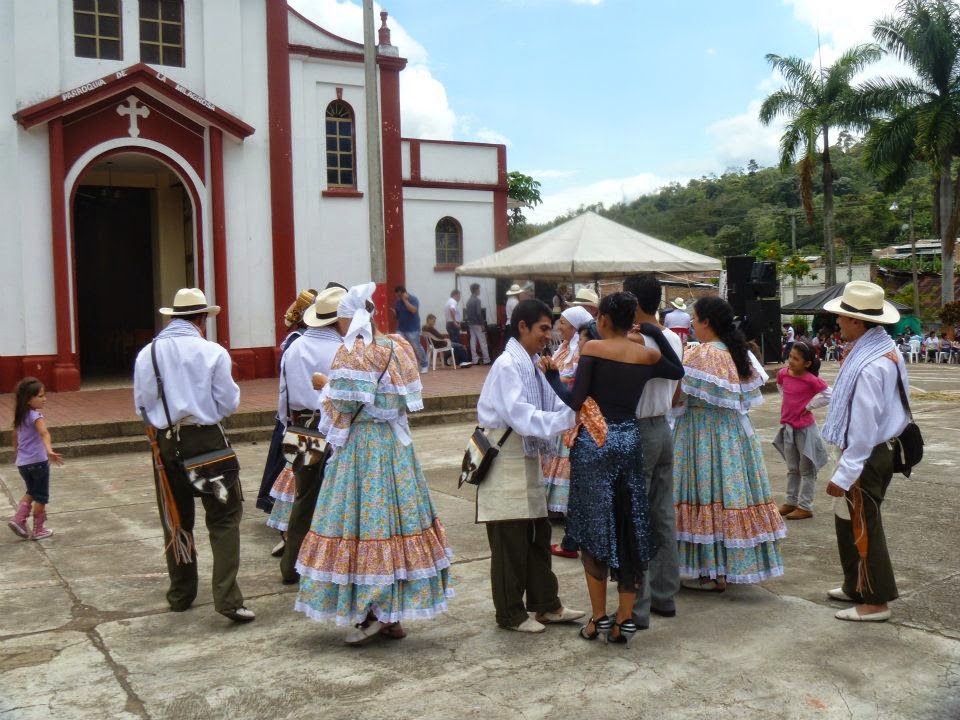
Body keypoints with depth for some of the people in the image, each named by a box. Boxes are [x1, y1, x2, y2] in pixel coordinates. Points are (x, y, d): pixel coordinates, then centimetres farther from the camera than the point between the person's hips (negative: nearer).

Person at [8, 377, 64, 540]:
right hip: (38, 462, -7)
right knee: (41, 497, 7)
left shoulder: (20, 416, 7)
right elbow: (44, 433, -36)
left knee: (31, 493, 25)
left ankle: (18, 519, 9)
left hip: (22, 463, 7)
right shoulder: (36, 416, -17)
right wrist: (49, 450, -51)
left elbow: (15, 437, 20)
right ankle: (38, 530, 15)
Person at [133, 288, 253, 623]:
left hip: (166, 443, 4)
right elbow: (228, 404, -5)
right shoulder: (213, 352, -7)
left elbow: (142, 406, 6)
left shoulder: (147, 354, 1)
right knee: (224, 518, 2)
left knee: (176, 519, 16)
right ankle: (227, 598, -7)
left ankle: (180, 595, 27)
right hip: (207, 440, -3)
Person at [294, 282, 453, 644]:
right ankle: (393, 614, 16)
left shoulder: (351, 353, -12)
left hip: (360, 444, -7)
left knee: (360, 518, -1)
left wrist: (326, 386, 4)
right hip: (396, 442, 8)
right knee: (396, 514, 9)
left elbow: (344, 409, -15)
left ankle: (371, 614, 2)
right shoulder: (396, 348, 10)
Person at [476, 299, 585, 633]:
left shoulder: (534, 365, 8)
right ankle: (511, 614, 16)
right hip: (506, 463, -9)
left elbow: (554, 405, 9)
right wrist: (569, 418, -29)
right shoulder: (507, 365, -18)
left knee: (538, 535, 16)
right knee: (510, 542, 2)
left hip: (529, 459, 9)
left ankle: (546, 605, 28)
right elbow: (521, 417, -27)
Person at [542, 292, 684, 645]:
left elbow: (574, 400, -12)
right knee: (630, 529, 10)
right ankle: (625, 619, 14)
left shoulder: (593, 349, -9)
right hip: (630, 440, 4)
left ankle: (599, 617, 12)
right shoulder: (649, 355, 3)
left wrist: (551, 374, 3)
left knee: (593, 527, 7)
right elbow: (678, 370, 24)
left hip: (594, 442, -4)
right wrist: (656, 333, 20)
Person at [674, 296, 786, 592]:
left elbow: (677, 398, -20)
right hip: (734, 431, 8)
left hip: (702, 431, -8)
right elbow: (746, 396, 16)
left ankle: (710, 573, 4)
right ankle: (730, 567, 20)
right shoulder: (738, 353, 9)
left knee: (706, 489, -2)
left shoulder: (698, 354, -16)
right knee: (731, 489, 11)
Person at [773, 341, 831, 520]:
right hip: (787, 426, 7)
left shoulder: (810, 379, -19)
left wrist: (808, 406, -14)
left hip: (805, 428, -7)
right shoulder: (783, 373, -1)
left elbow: (828, 395, -20)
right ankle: (791, 501, 29)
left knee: (806, 469, 5)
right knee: (792, 468, 18)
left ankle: (805, 506, 12)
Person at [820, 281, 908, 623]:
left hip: (866, 456, -10)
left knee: (861, 527, 3)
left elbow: (863, 427, -25)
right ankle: (856, 586, 36)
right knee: (850, 522, 21)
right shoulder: (885, 350, 6)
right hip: (880, 450, 10)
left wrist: (843, 475, -21)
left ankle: (875, 602, 16)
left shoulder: (870, 367, -26)